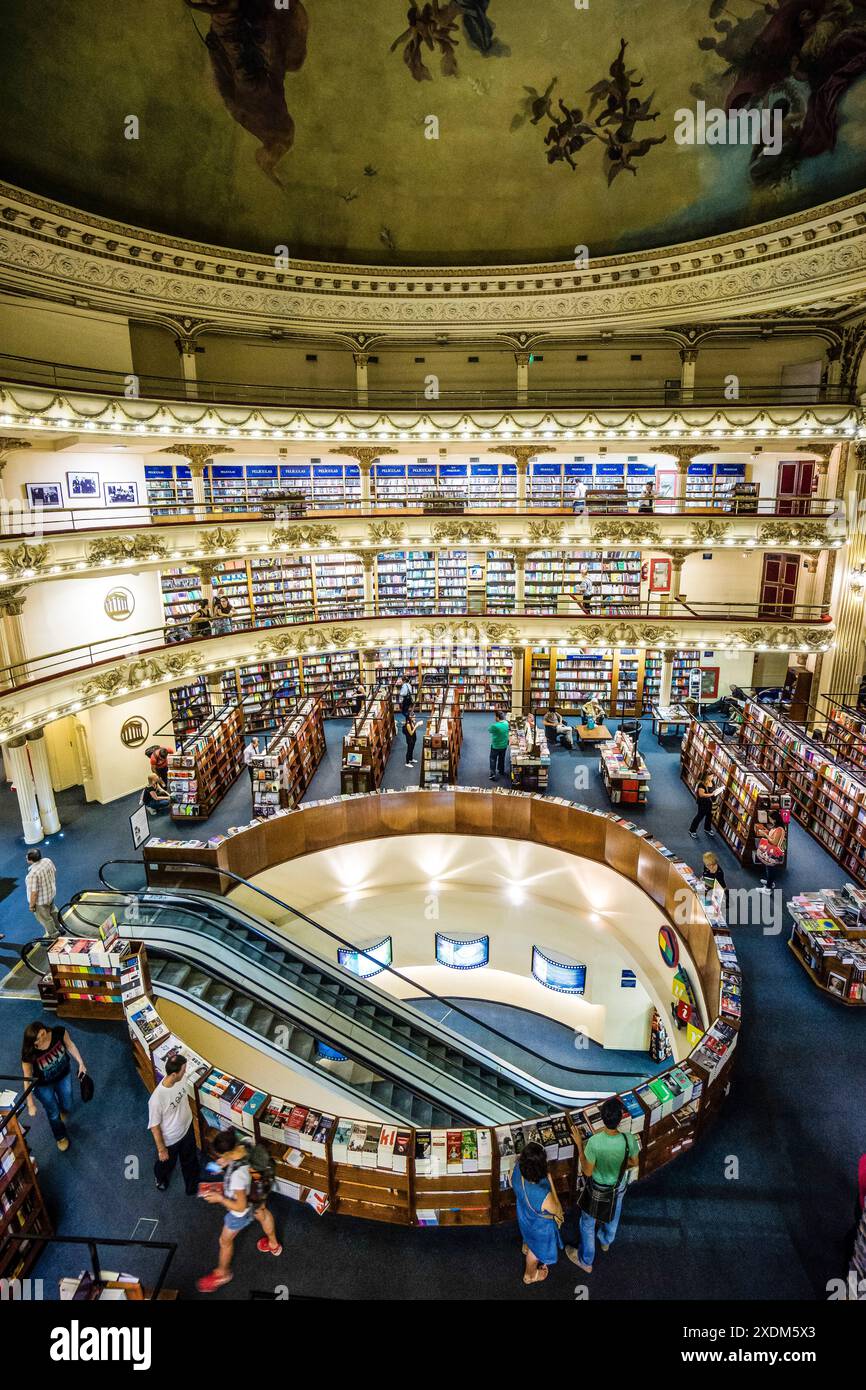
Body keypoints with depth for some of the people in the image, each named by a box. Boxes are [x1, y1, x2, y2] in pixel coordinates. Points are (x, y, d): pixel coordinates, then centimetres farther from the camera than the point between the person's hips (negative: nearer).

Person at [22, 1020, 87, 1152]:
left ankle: (63, 1109, 62)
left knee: (67, 1106, 24)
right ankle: (61, 1137, 50)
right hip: (43, 1085, -2)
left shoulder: (59, 1032, -34)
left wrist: (81, 1063, -12)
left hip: (63, 1075, 2)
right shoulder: (29, 1054, -37)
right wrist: (30, 1104, -12)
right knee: (54, 1113, 19)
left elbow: (69, 1045, -12)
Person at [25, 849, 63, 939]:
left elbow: (34, 892, -28)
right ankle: (59, 928, 52)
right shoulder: (48, 861, -15)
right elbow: (54, 873, 3)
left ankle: (54, 935, 39)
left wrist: (32, 905, -14)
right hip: (52, 892, 7)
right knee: (52, 911, 32)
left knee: (45, 918, 19)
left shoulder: (32, 874, -36)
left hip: (40, 900, -7)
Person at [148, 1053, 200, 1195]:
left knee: (190, 1161, 28)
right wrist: (161, 1149, -13)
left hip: (187, 1129, 5)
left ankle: (192, 1187, 54)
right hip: (170, 1140, -5)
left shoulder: (181, 1078, -23)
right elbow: (154, 1126, -24)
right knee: (167, 1164, 28)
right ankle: (161, 1178, 62)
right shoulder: (157, 1098, -41)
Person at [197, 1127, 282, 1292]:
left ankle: (222, 1273, 53)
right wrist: (225, 1163, -15)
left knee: (225, 1241, 23)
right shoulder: (243, 1146, -28)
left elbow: (240, 1207, -33)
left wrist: (219, 1198, -24)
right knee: (262, 1214, 35)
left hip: (241, 1212, -7)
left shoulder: (238, 1175, -47)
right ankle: (274, 1245, 64)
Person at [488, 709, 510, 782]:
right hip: (504, 745, 6)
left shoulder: (495, 726, -30)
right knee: (502, 759, 25)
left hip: (495, 746, -6)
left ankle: (493, 775, 8)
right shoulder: (506, 723, -10)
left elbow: (489, 730, -11)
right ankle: (501, 771, 42)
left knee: (493, 760, 10)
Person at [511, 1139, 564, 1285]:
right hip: (539, 1226, -4)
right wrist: (549, 1180, -27)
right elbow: (556, 1210, -24)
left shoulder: (517, 1169, -34)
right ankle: (530, 1275, 59)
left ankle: (526, 1247, 71)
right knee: (536, 1249, 30)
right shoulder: (543, 1195, -49)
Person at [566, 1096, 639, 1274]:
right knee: (613, 1217, 35)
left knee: (587, 1224, 25)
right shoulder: (629, 1140, -32)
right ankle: (606, 1241, 64)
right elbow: (634, 1163, -9)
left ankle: (585, 1261, 46)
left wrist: (579, 1145, -18)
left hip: (597, 1190, -3)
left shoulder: (594, 1142, -40)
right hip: (618, 1188, 3)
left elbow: (587, 1171, -23)